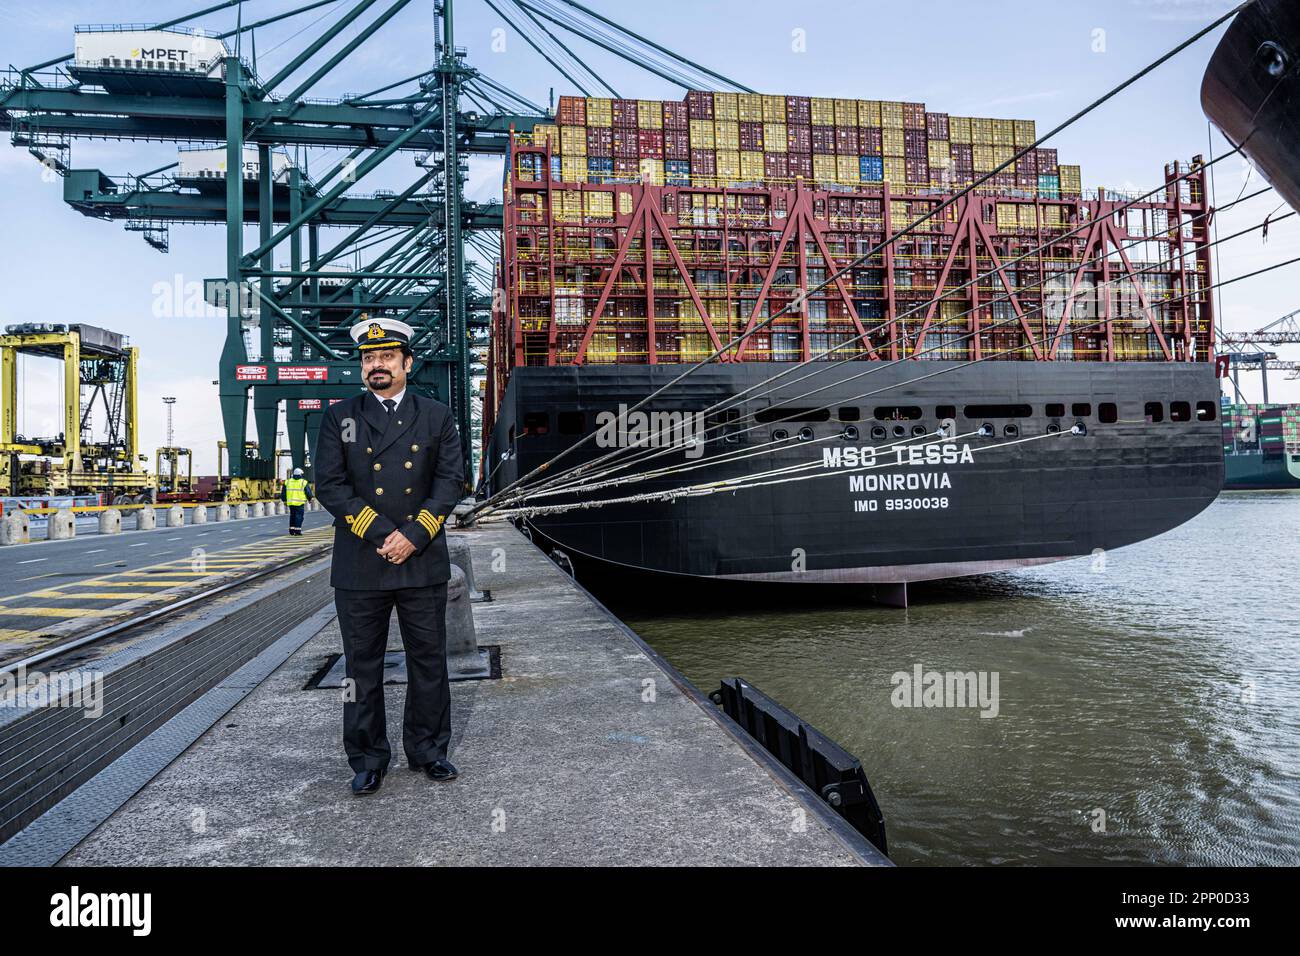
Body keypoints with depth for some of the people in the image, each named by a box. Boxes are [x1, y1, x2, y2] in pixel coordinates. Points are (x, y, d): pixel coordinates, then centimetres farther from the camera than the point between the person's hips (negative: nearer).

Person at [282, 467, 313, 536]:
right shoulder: (303, 482, -3)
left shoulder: (287, 481, 7)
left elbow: (283, 492, 11)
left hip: (290, 503, 4)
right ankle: (297, 530, -5)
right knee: (299, 516, 0)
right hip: (300, 503, -4)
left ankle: (292, 530, 14)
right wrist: (310, 498, 19)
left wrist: (284, 500, 23)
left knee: (292, 516, 15)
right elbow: (309, 492, 1)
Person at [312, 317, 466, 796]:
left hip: (423, 562, 1)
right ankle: (368, 760, 21)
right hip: (359, 565, 0)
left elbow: (451, 481, -1)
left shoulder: (436, 416, 7)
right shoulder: (339, 417, 5)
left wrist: (414, 535, -12)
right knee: (362, 666, 8)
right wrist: (382, 533, -13)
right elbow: (329, 485, -4)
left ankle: (428, 750, 25)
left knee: (428, 661, 9)